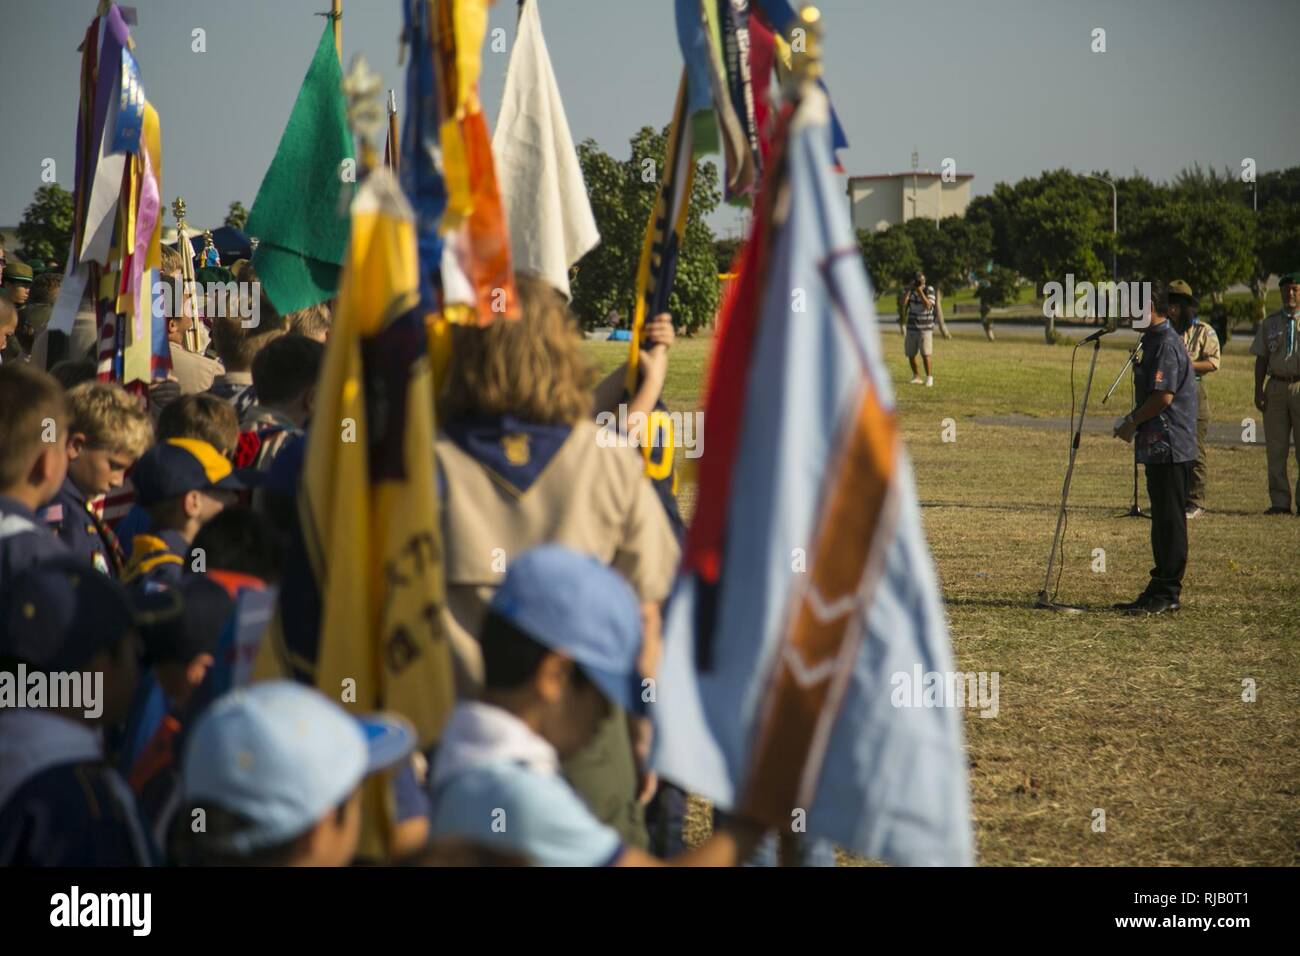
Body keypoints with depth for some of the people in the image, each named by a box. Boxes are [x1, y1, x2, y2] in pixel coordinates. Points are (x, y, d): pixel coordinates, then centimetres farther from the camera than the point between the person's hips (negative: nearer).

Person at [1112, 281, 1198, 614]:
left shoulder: (1166, 344, -16)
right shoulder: (1154, 340, 17)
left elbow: (1164, 396, -23)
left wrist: (1132, 421, -11)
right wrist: (1134, 421, 13)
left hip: (1169, 446, -11)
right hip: (1159, 447, 11)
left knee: (1169, 520, -6)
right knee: (1163, 520, 13)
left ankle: (1167, 593, -3)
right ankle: (1161, 590, 19)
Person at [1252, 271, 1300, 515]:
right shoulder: (1270, 323, 13)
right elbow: (1261, 358, 13)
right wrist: (1258, 390, 4)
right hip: (1276, 386, 3)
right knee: (1275, 448, 3)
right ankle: (1280, 501, 8)